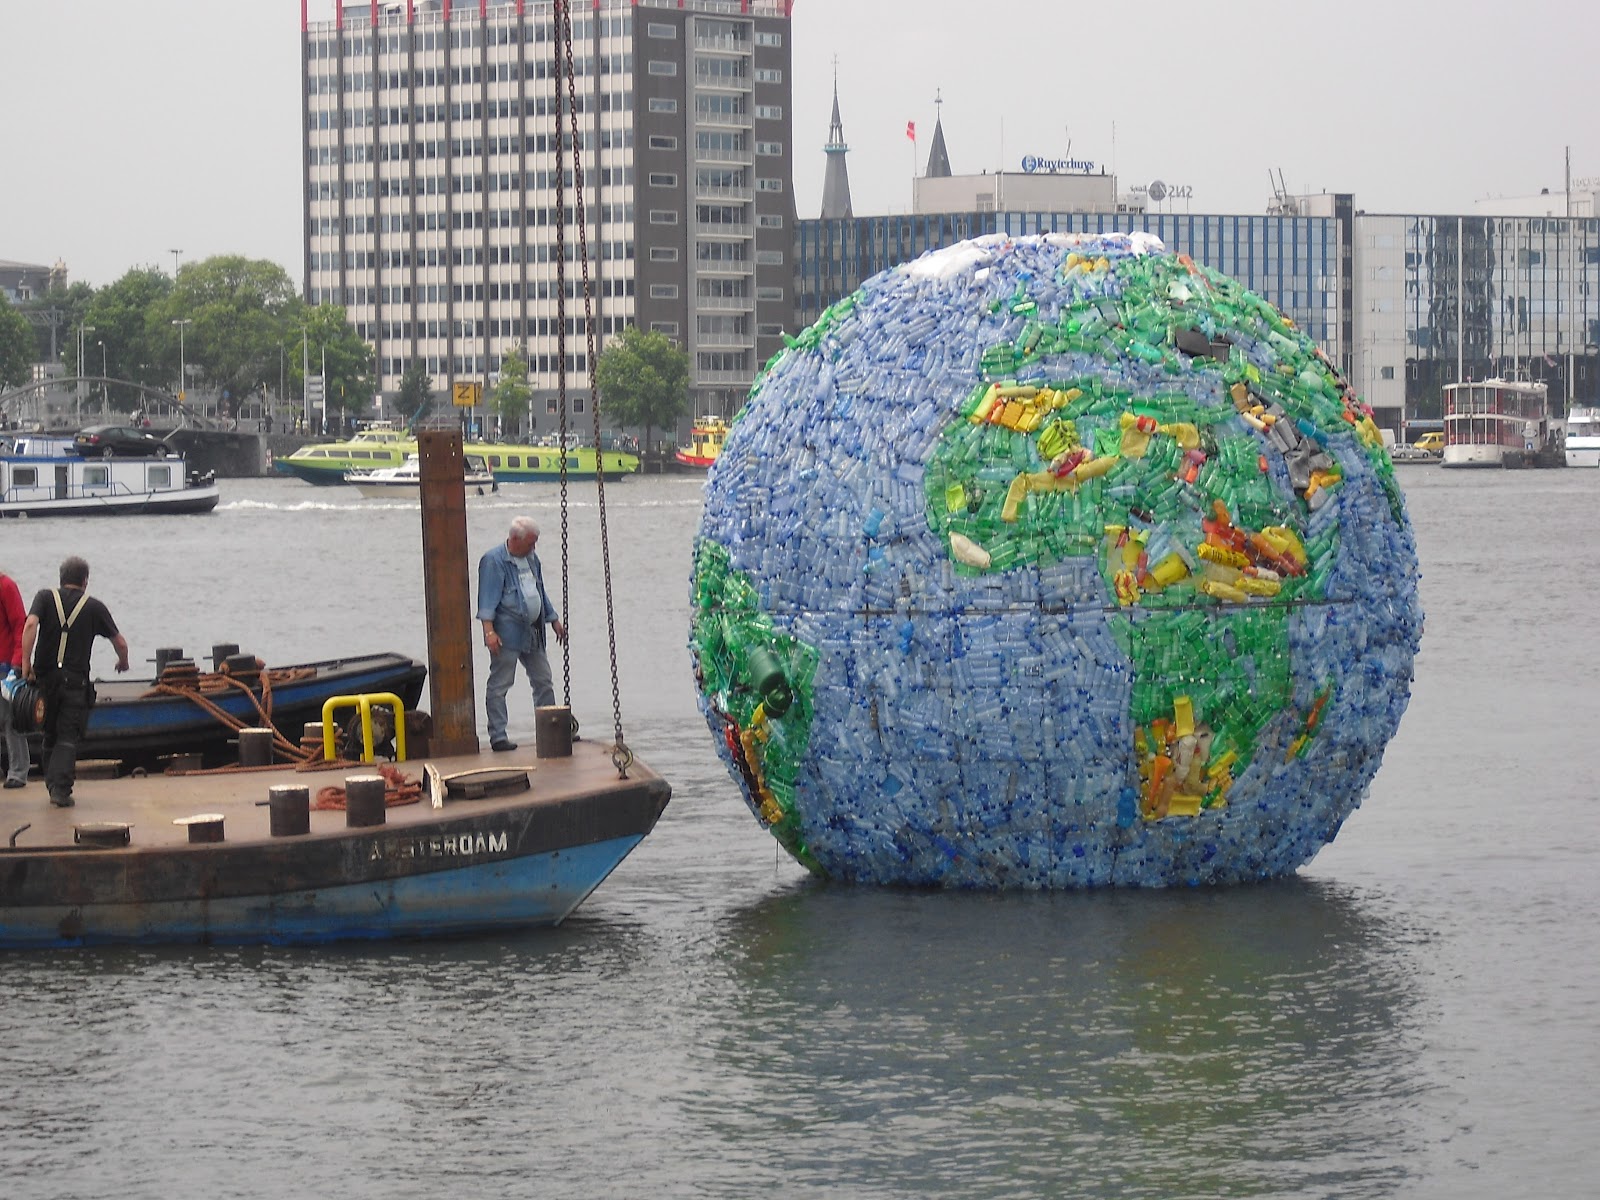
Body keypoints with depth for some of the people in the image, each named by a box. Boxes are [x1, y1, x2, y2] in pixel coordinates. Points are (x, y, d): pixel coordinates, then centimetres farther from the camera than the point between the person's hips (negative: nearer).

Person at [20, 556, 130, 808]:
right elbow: (120, 643, 10)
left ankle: (53, 784, 19)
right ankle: (61, 789, -16)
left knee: (50, 735, 17)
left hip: (45, 676, 2)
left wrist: (26, 664, -13)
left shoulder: (46, 598, 6)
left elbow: (30, 624, -13)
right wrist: (123, 662, 32)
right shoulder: (94, 607, 6)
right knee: (68, 737, -1)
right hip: (76, 680, -2)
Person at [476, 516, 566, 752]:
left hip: (532, 633, 8)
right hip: (507, 634, -8)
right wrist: (489, 631, -24)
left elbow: (541, 593, 26)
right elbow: (488, 598, -16)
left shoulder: (531, 559, 15)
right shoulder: (494, 561, -11)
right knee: (499, 685, -4)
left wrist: (554, 621, 28)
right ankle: (498, 737, -4)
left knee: (543, 681, 13)